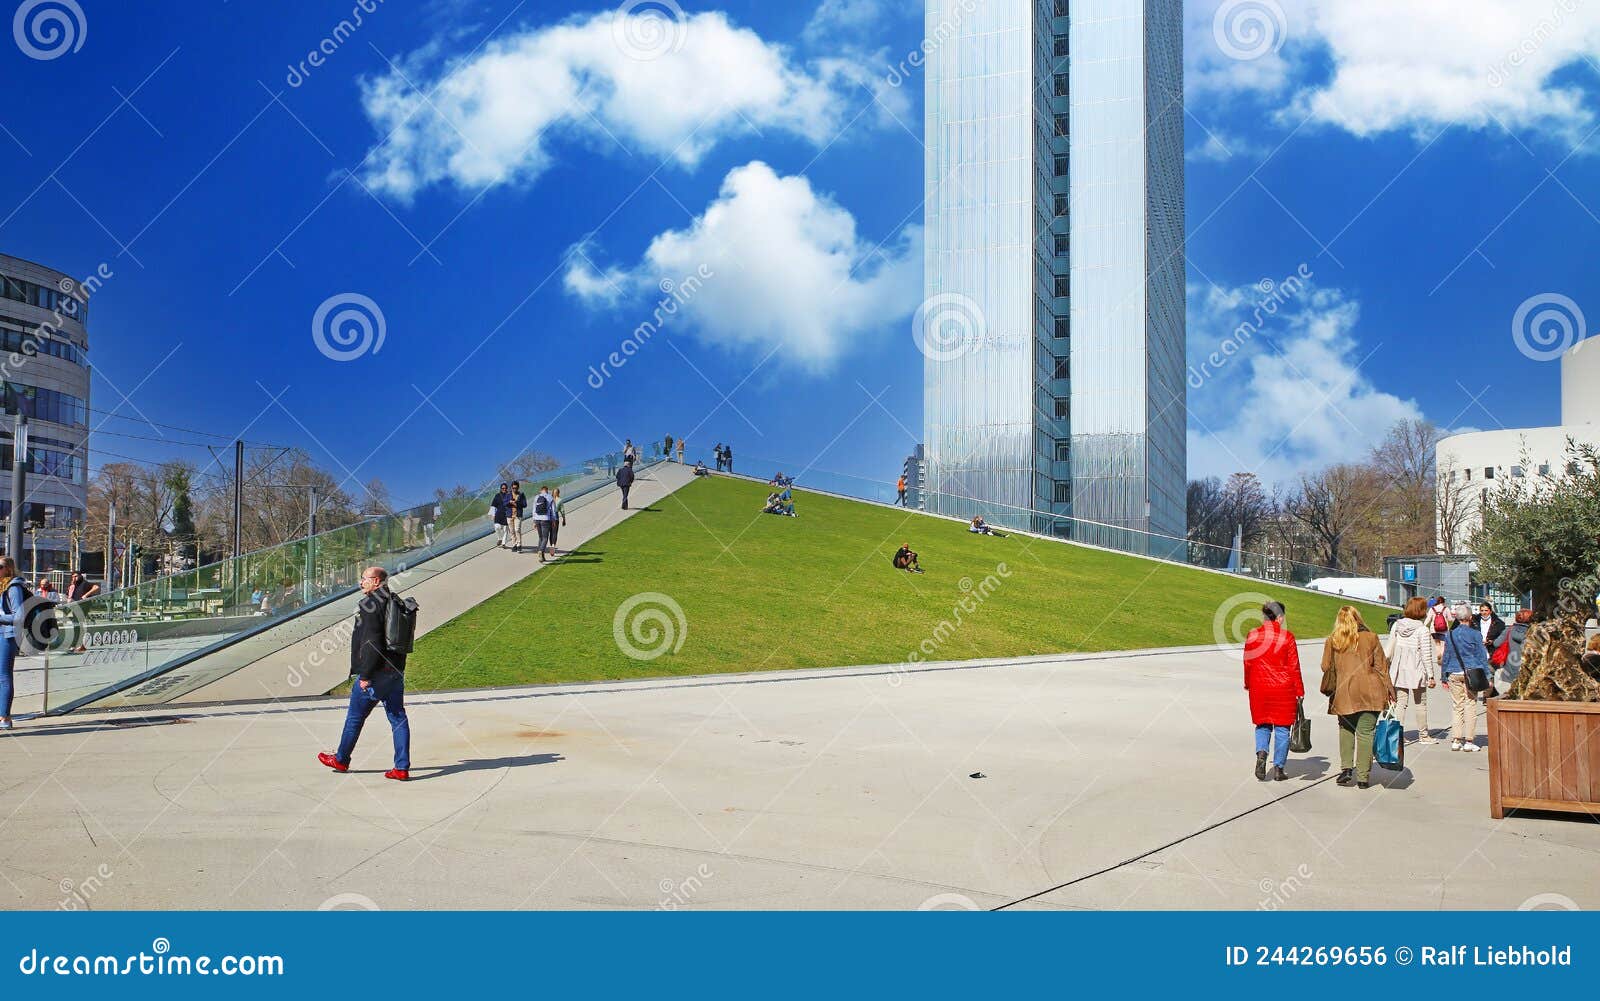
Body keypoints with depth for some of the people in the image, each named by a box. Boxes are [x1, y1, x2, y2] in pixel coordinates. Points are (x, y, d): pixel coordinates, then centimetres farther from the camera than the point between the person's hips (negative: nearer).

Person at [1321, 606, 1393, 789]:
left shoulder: (1333, 641, 2)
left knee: (1346, 729, 18)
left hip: (1344, 694, 1)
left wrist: (1329, 691, 19)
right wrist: (1388, 690, 9)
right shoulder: (1370, 638, 1)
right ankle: (1363, 777, 4)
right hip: (1369, 693, -1)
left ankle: (1346, 768, 5)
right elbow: (1381, 666, 3)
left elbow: (1327, 667, 4)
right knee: (1365, 732, 3)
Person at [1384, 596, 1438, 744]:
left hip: (1399, 670, 4)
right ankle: (1423, 734, 19)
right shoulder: (1423, 630, -13)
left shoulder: (1396, 625, 0)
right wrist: (1431, 675, -6)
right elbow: (1426, 655, -12)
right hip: (1416, 671, -4)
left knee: (1400, 703, 7)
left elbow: (1390, 649, 5)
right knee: (1421, 703, 11)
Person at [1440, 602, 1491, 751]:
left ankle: (1456, 740, 6)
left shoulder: (1450, 635, 6)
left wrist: (1444, 677, 17)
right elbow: (1482, 656, -2)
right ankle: (1469, 741, 1)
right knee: (1470, 706, 2)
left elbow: (1446, 657, 10)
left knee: (1457, 707, 8)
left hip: (1454, 674, 3)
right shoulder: (1475, 634, -3)